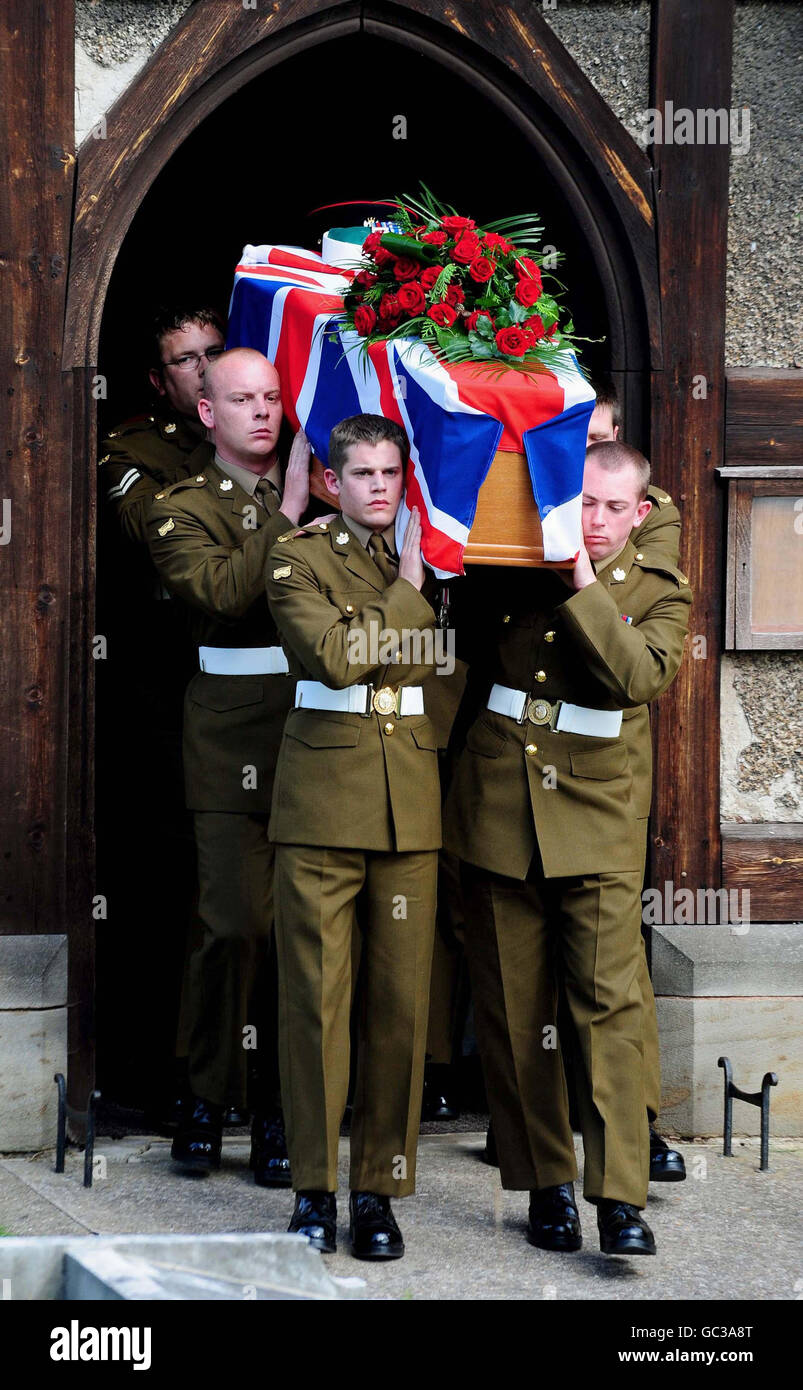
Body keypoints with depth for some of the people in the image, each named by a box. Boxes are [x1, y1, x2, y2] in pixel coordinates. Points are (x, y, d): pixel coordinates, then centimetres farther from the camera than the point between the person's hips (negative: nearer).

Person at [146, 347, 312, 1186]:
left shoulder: (318, 487, 14)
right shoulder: (182, 509, 5)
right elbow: (226, 590, -15)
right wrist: (289, 511, -14)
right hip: (233, 733, -3)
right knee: (237, 922, -8)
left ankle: (279, 1109, 11)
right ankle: (208, 1099, 10)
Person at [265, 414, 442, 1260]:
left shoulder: (430, 557, 14)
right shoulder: (298, 559, 2)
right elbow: (337, 657, -14)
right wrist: (408, 587, -7)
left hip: (411, 800, 3)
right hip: (323, 798, -3)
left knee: (400, 997, 1)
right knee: (315, 992, -4)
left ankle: (380, 1188, 9)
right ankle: (314, 1189, 5)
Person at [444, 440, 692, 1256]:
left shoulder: (658, 592, 3)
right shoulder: (513, 569, 8)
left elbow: (641, 677, -16)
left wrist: (584, 590, -17)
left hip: (594, 814, -2)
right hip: (497, 811, 2)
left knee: (611, 1001, -12)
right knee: (513, 1011, 4)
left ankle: (620, 1198, -12)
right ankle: (546, 1181, 15)